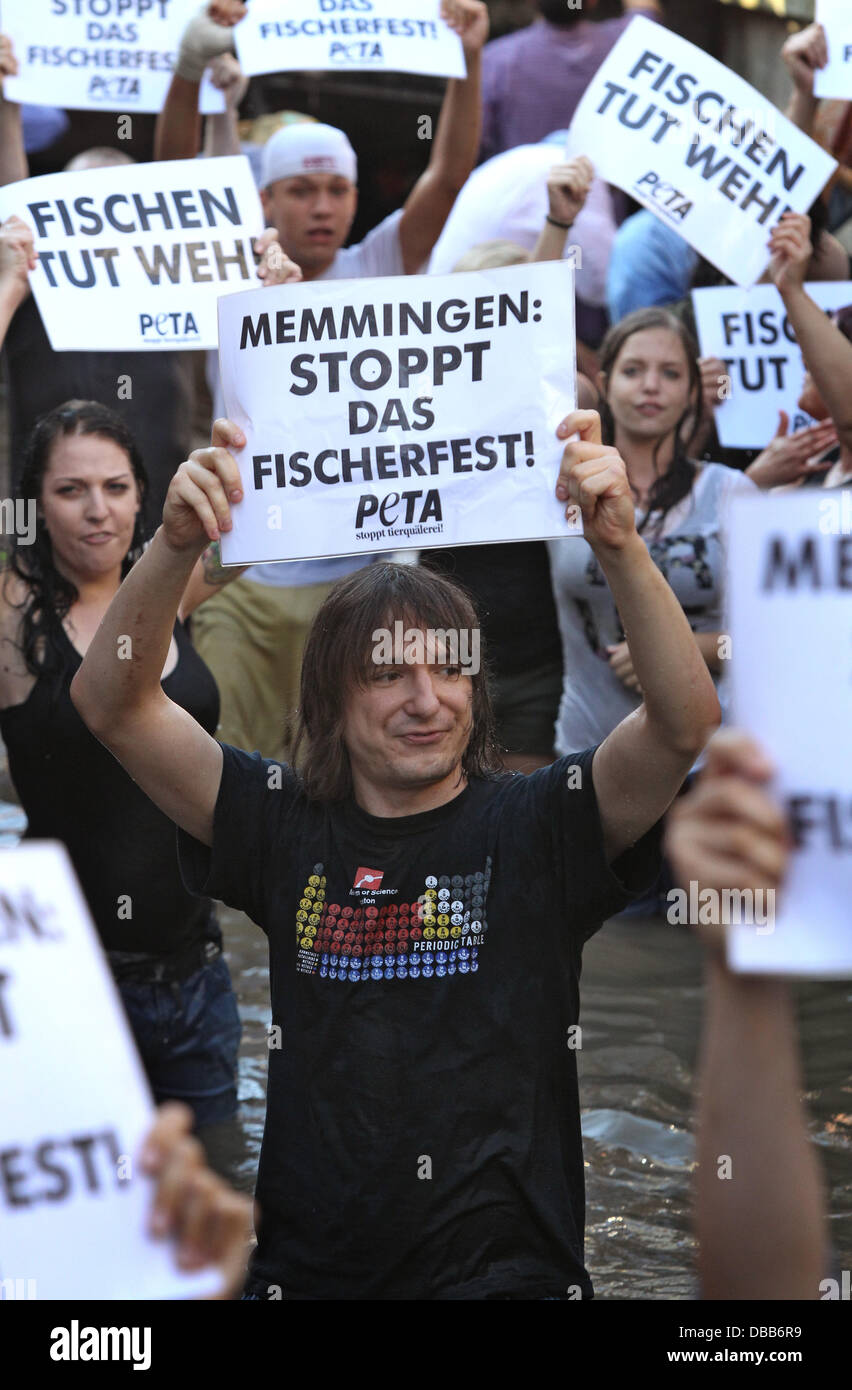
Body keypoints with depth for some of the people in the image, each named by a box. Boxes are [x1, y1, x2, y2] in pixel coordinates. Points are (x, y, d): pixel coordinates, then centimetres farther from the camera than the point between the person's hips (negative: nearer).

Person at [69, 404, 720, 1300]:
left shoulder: (535, 824, 3)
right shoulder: (283, 823, 8)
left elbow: (685, 721, -12)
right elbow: (112, 704, 2)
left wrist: (620, 547, -25)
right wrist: (176, 545, -14)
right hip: (307, 1271, 2)